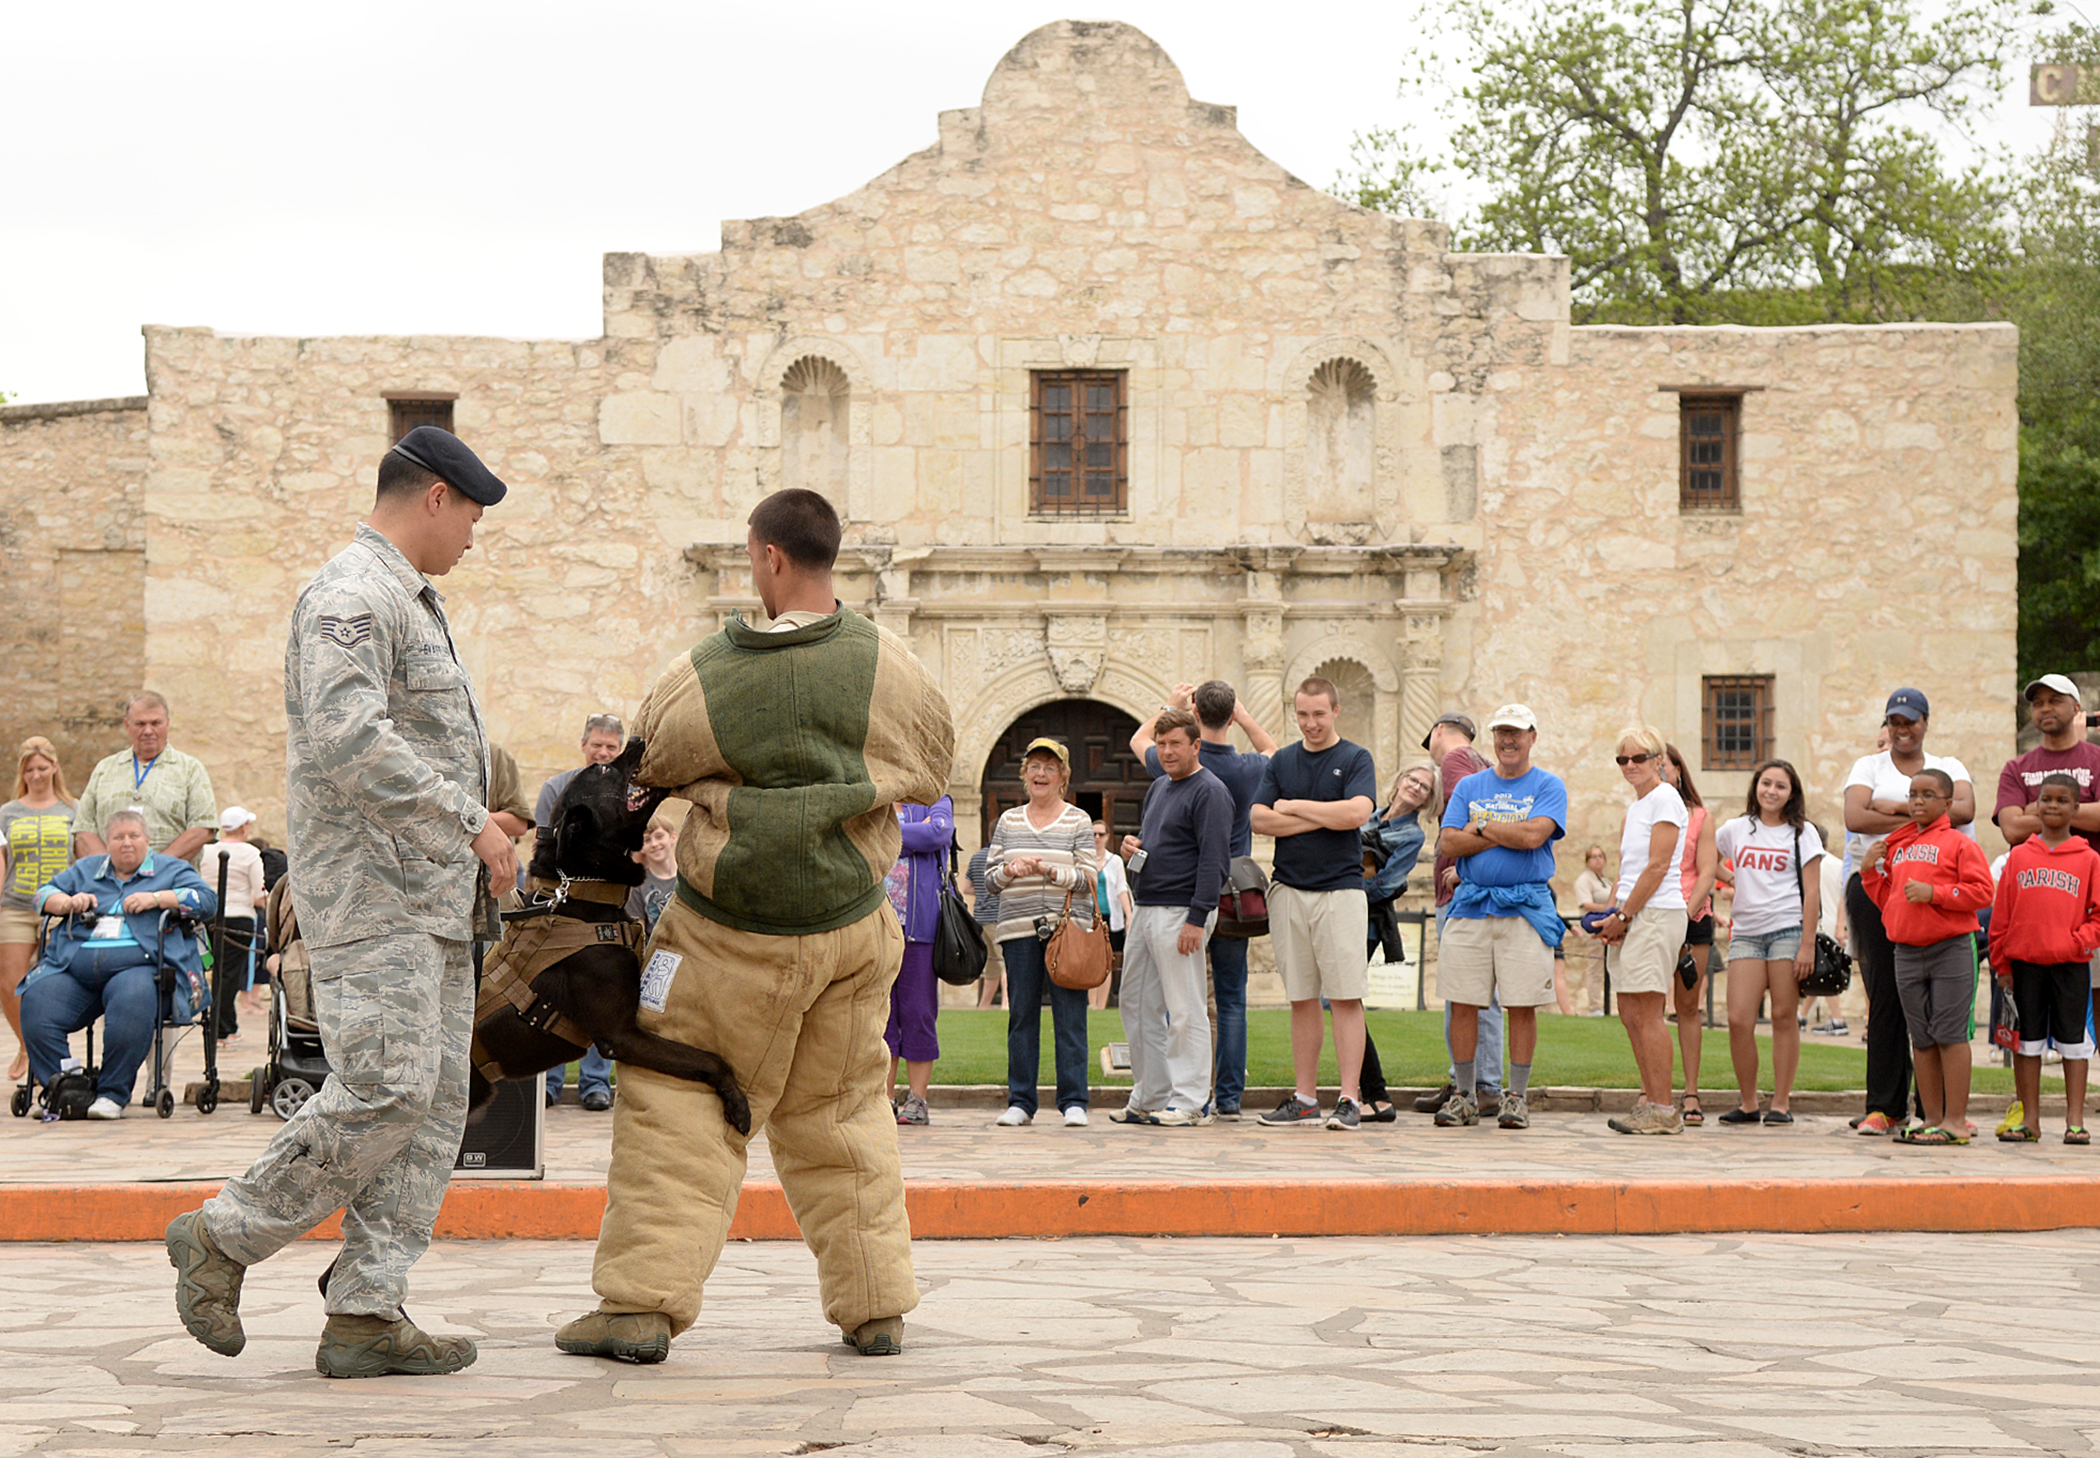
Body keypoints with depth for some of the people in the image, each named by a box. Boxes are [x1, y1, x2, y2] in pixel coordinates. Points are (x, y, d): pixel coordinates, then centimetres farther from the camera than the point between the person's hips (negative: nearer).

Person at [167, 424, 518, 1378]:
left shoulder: (408, 603, 23)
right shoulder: (352, 597, -11)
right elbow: (349, 740, -24)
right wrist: (469, 822, -20)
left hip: (433, 898, 10)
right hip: (372, 894, -10)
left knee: (435, 1101, 3)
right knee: (385, 1091, -16)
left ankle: (365, 1314, 3)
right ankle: (224, 1237, 0)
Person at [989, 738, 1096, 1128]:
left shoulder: (1078, 822, 6)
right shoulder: (1008, 822, 15)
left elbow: (1087, 878, -2)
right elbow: (990, 879, 11)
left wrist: (1048, 870, -17)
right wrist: (1009, 872, -10)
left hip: (1067, 928, -2)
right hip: (1019, 929, 2)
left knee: (1069, 1017, -4)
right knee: (1021, 1016, 3)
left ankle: (1073, 1102, 0)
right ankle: (1020, 1102, 9)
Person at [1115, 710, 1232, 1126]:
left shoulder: (1209, 792, -10)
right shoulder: (1159, 787, 19)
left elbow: (1214, 860, -17)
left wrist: (1197, 919, -23)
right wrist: (1133, 846, 8)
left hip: (1180, 913, -10)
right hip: (1145, 908, 10)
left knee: (1184, 1010, -6)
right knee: (1137, 1005, 11)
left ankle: (1191, 1102, -1)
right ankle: (1148, 1098, 18)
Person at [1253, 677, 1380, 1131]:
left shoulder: (1356, 759, 2)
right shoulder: (1281, 762, 14)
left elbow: (1357, 812, -15)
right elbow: (1259, 819, 2)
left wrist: (1295, 807, -5)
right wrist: (1323, 819, -7)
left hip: (1340, 890, -4)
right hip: (1288, 890, 4)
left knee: (1346, 996, -7)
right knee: (1302, 999, 6)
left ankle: (1350, 1100, -7)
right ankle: (1304, 1099, 10)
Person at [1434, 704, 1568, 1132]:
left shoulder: (1548, 787, 5)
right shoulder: (1469, 786, 15)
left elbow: (1533, 835, -13)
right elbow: (1448, 842, 2)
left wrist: (1481, 827, -3)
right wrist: (1509, 834, -5)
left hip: (1526, 909, -3)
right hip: (1470, 907, 3)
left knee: (1522, 1007, -2)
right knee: (1462, 1004, 0)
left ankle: (1517, 1097, 6)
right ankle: (1463, 1096, 9)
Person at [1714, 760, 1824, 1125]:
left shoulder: (1802, 833, 4)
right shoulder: (1736, 830, 13)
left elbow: (1812, 891, -2)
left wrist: (1807, 945, -9)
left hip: (1788, 930, -3)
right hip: (1746, 932, 3)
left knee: (1784, 1017, -2)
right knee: (1739, 1020, -6)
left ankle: (1781, 1102, 5)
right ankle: (1747, 1103, 5)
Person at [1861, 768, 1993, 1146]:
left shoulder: (1959, 844, -3)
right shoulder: (1897, 846, 18)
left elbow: (1981, 892, -11)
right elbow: (1887, 899, 23)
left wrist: (1934, 893, -17)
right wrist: (1870, 871, 9)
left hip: (1951, 950, -7)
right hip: (1907, 952, 7)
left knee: (1950, 1034, -7)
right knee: (1921, 1039, 9)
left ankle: (1956, 1121, -4)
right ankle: (1933, 1119, 15)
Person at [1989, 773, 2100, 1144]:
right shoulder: (2019, 856, 6)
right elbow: (2001, 914, 7)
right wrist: (2002, 964, 3)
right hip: (2025, 961, 2)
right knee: (2027, 1040, 6)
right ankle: (2029, 1119, 13)